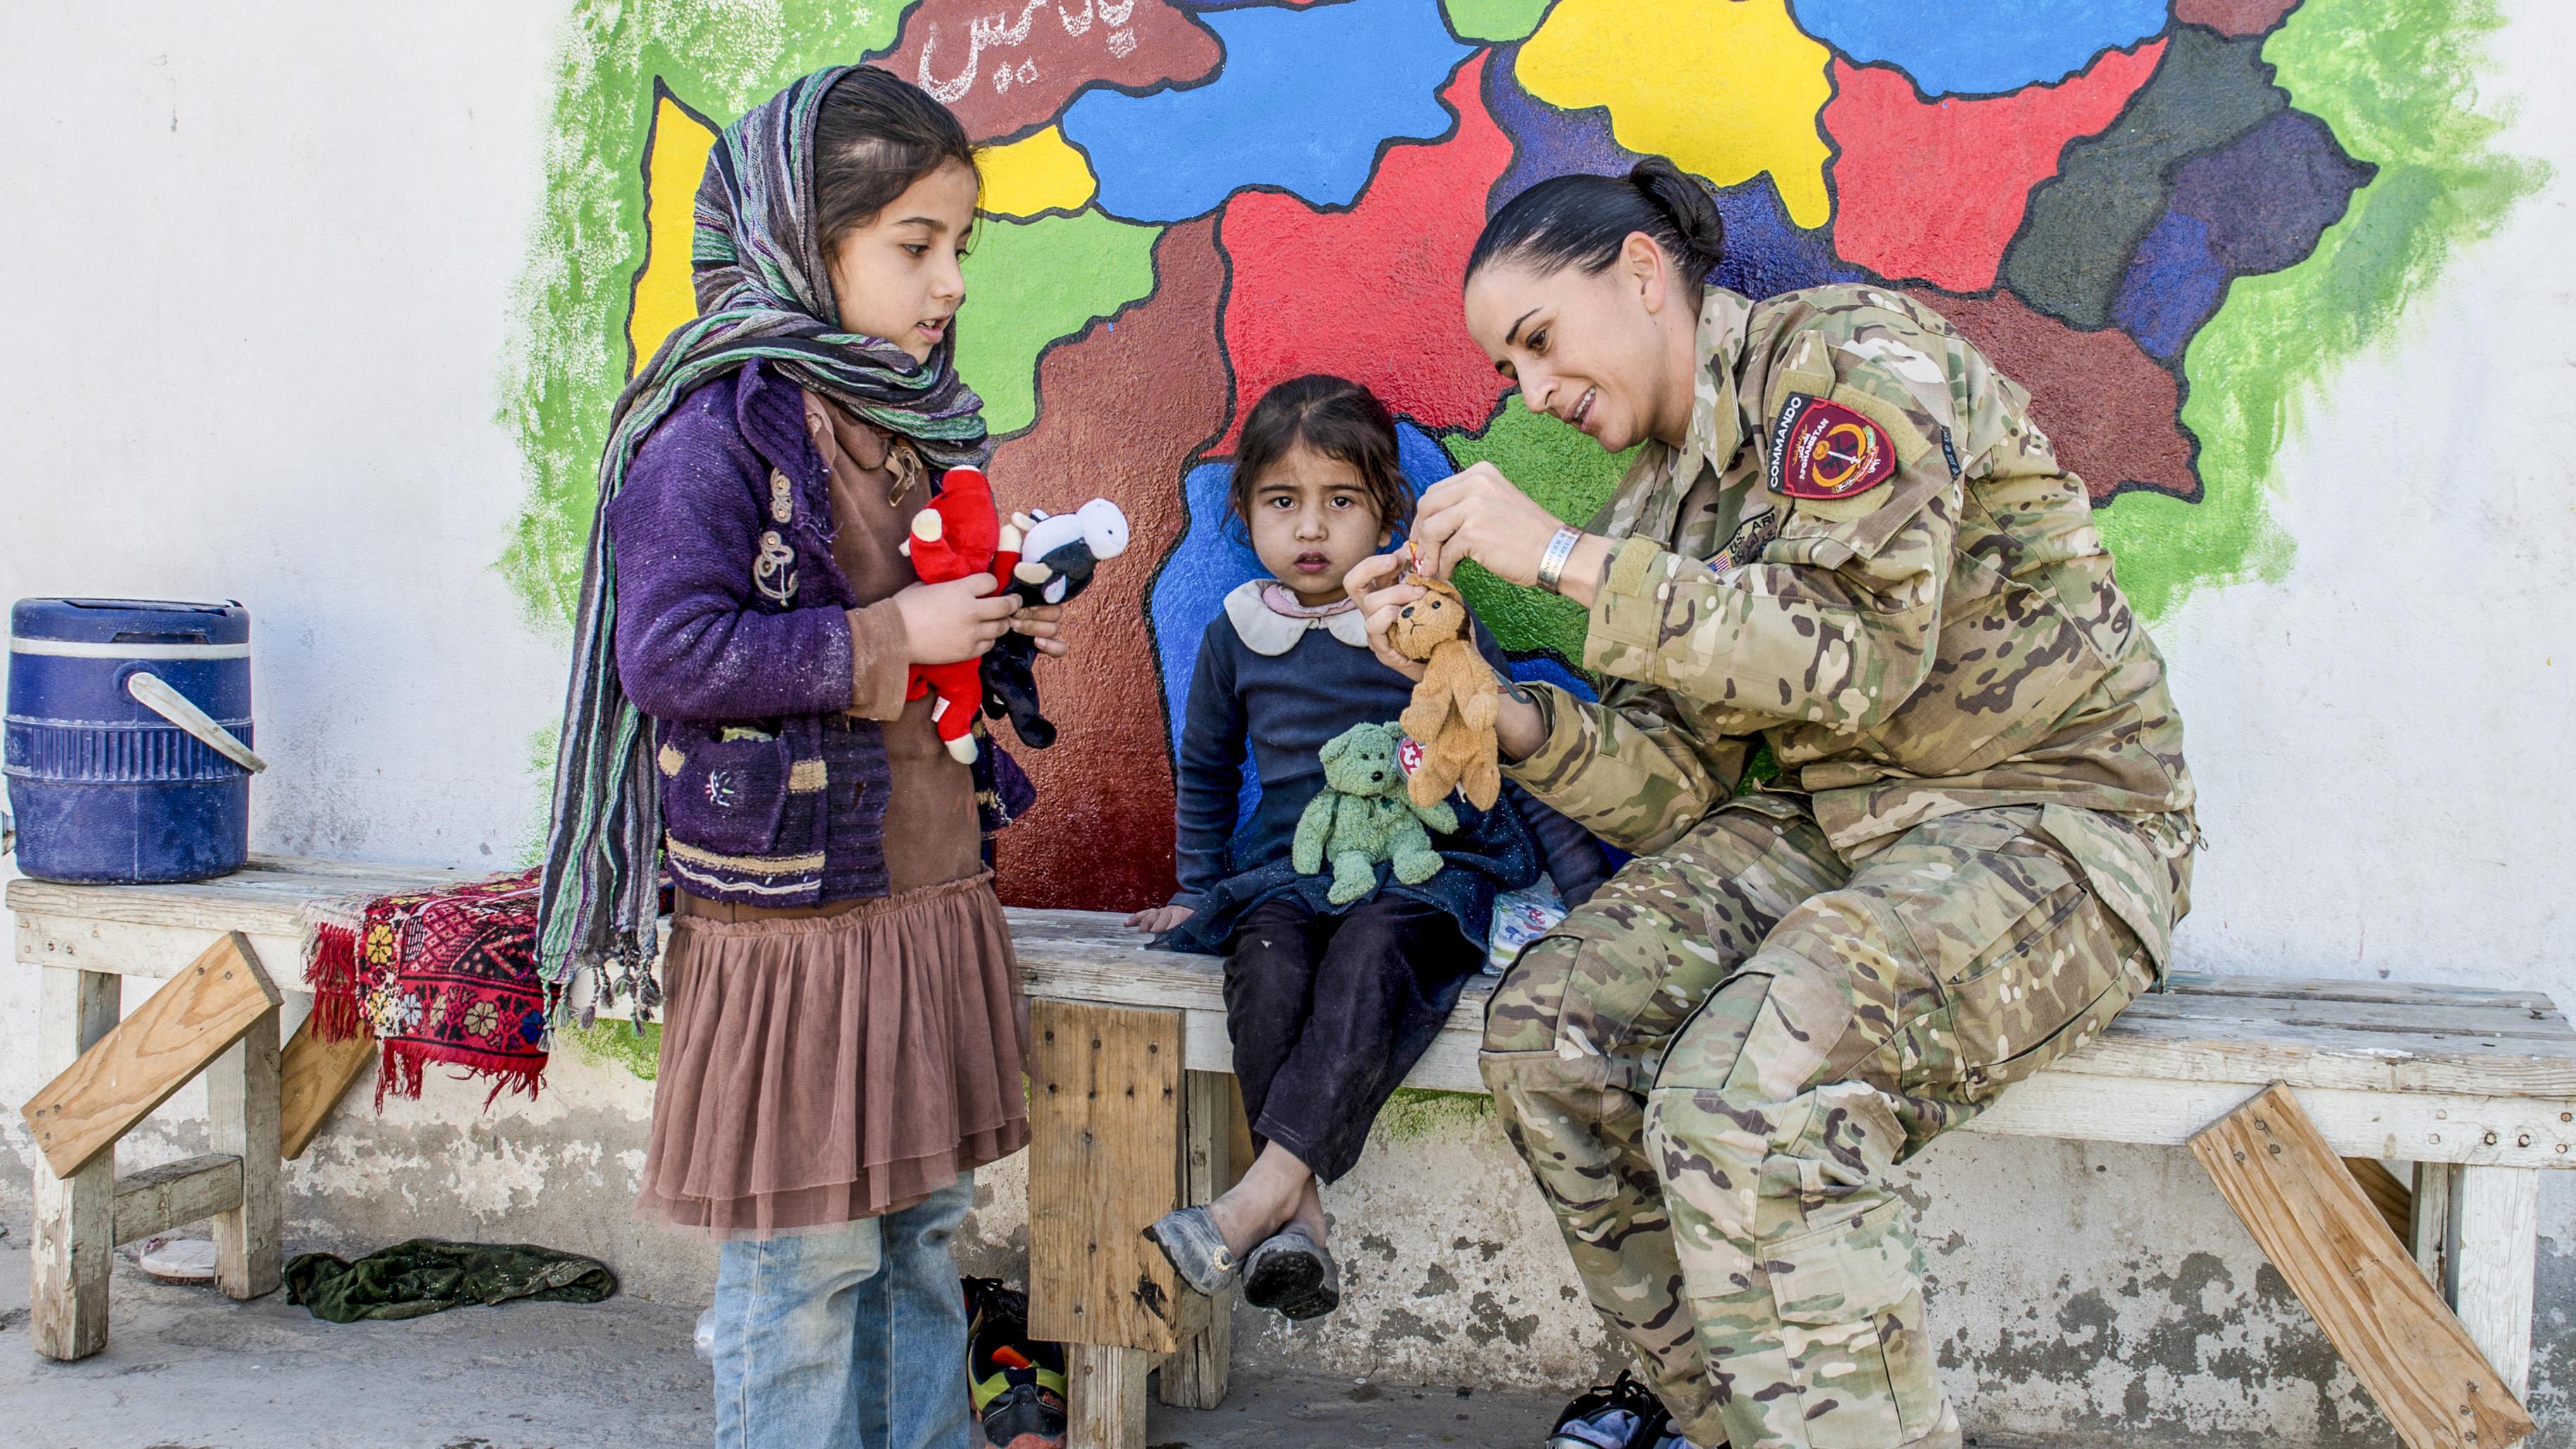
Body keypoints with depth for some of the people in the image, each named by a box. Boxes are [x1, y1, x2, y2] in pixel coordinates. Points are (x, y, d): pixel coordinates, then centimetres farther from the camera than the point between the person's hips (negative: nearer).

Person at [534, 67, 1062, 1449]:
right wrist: (888, 640, -20)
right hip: (791, 907, -8)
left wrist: (996, 618, 3)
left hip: (930, 893, 8)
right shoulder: (716, 426, -14)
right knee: (806, 1257, 1)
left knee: (920, 1223, 17)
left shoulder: (911, 416, 11)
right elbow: (668, 651, -21)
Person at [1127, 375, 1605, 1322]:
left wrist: (1592, 896, 2)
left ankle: (1265, 1190, -42)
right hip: (1286, 871, 2)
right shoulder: (1235, 639, 10)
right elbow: (1205, 771, 27)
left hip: (1425, 869, -2)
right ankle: (1298, 1219, -38)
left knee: (1370, 954, -36)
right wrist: (1195, 892, 24)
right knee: (1266, 959, -32)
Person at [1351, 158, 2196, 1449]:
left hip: (2049, 816, -8)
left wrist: (1562, 556, -22)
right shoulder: (1657, 502, 12)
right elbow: (1673, 789, 5)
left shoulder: (1848, 352, -11)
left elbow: (1856, 652, -25)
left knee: (1752, 1093, -31)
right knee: (1550, 1029, -11)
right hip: (1831, 821, 8)